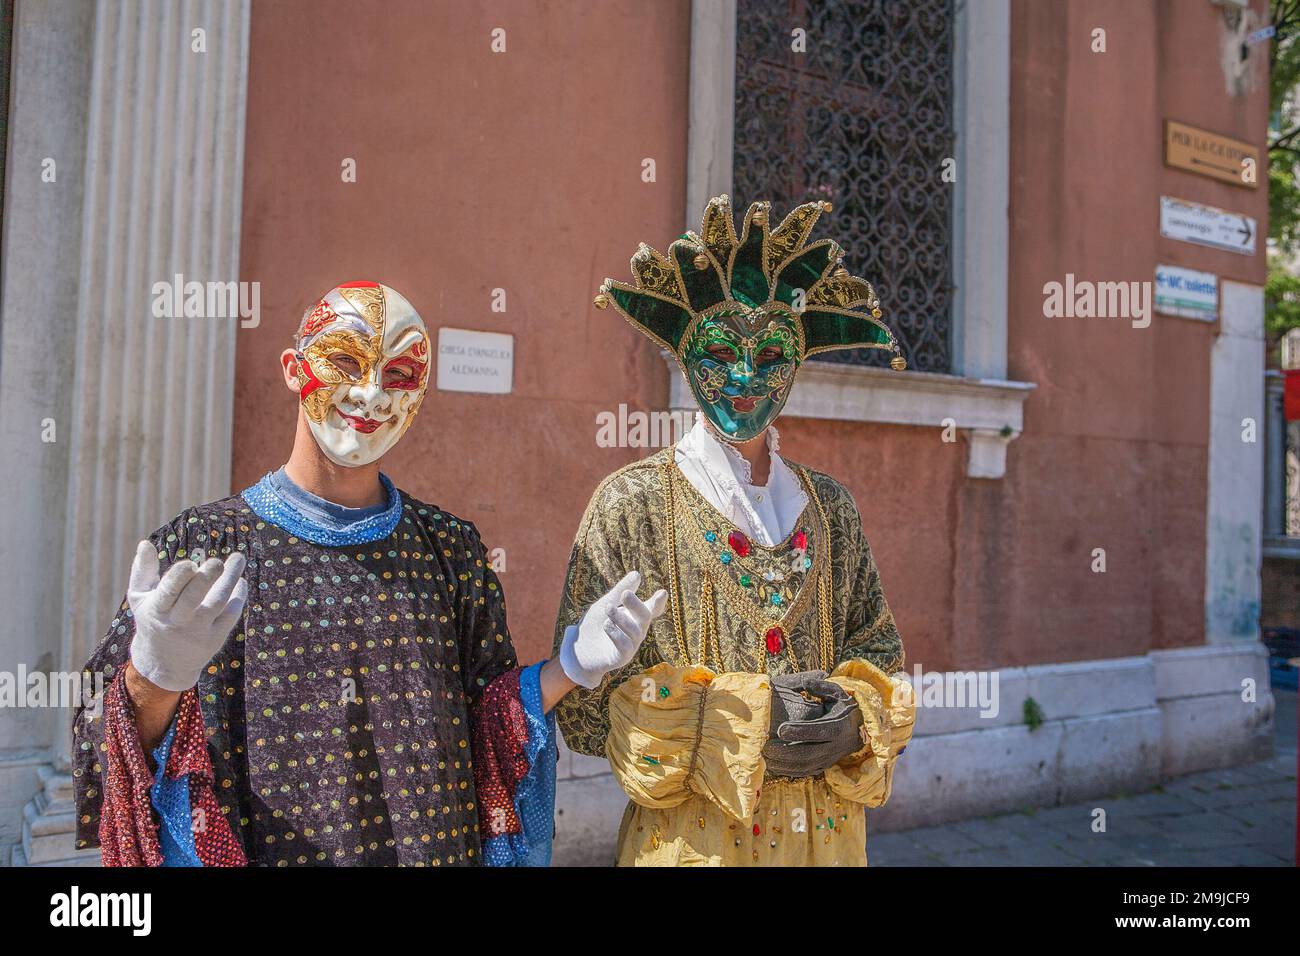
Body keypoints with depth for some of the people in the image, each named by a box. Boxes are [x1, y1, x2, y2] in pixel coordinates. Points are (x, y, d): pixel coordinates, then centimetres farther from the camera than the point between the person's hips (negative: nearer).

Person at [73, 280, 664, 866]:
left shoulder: (451, 547, -2)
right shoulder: (202, 545, -9)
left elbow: (483, 728, 2)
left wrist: (569, 667, -13)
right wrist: (152, 678, -30)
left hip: (437, 847, 2)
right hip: (266, 852, -2)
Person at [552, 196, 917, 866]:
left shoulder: (829, 506, 2)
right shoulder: (633, 502, -11)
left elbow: (878, 646, 10)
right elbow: (582, 698, -12)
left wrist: (851, 718, -11)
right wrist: (740, 723, -21)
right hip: (690, 836, -4)